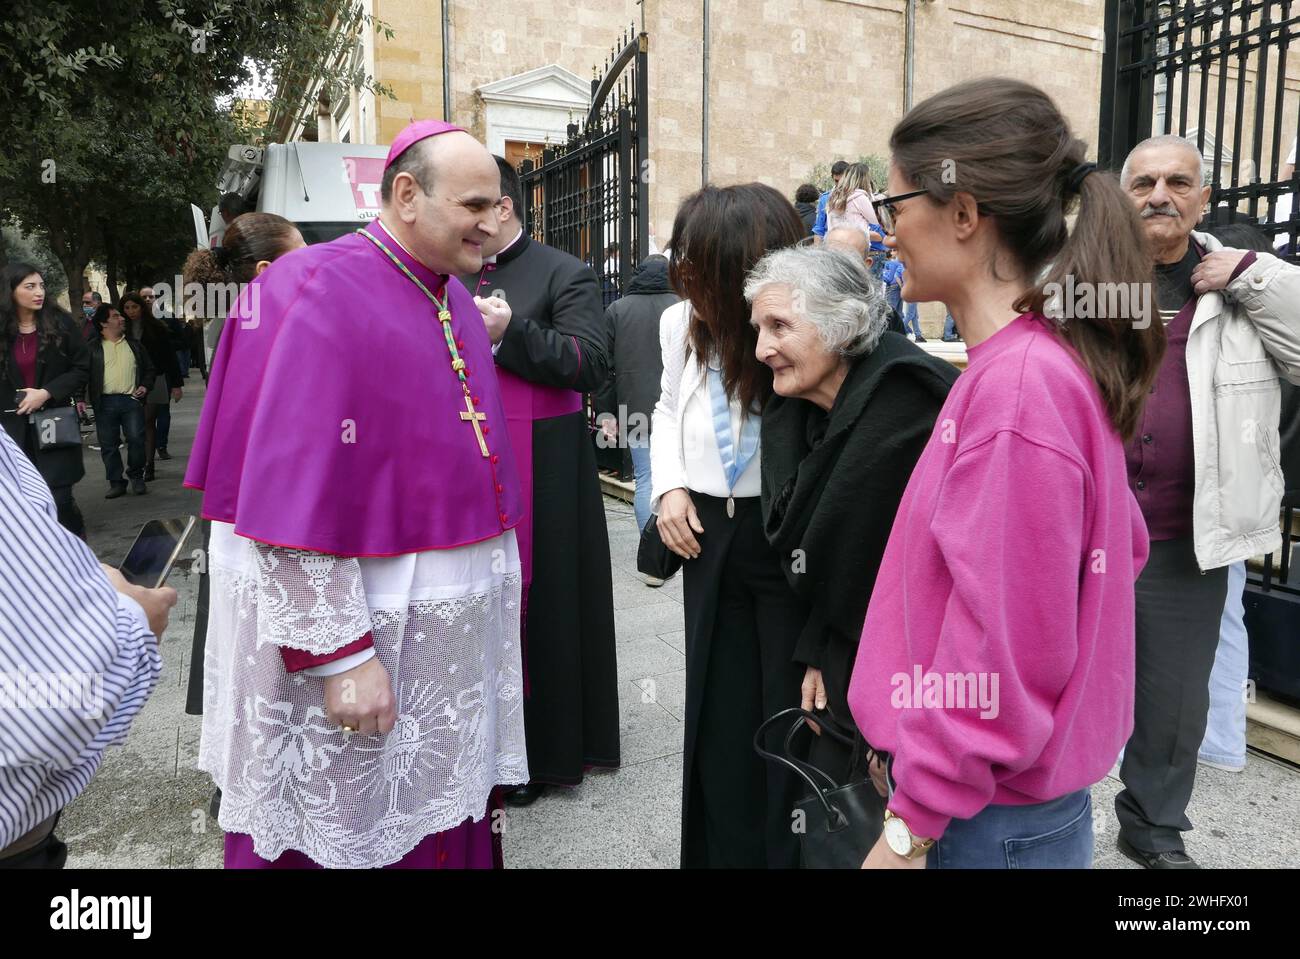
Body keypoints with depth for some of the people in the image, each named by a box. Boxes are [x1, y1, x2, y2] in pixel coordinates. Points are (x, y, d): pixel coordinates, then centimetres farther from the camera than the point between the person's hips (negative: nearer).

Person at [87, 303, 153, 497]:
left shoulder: (134, 345, 14)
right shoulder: (93, 348, 6)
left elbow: (149, 369, 19)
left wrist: (145, 386, 2)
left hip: (132, 400, 1)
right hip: (105, 403, -1)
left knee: (136, 439, -7)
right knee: (108, 445, 3)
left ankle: (137, 477, 12)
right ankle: (116, 483, 13)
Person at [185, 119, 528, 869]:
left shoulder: (456, 299, 7)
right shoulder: (321, 296, -18)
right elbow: (293, 501, -22)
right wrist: (338, 654, -21)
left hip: (456, 627, 7)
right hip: (349, 622, -7)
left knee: (443, 818, 20)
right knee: (357, 831, 11)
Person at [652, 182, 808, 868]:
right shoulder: (681, 324, -2)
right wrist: (669, 486, 4)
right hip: (708, 536, 5)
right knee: (717, 719, 18)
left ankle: (792, 853, 34)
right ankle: (721, 852, 40)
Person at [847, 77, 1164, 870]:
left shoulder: (1018, 385, -25)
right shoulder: (1056, 360, 4)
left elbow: (1002, 652, -25)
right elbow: (1120, 545, 13)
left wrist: (914, 823, -15)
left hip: (988, 814, -8)